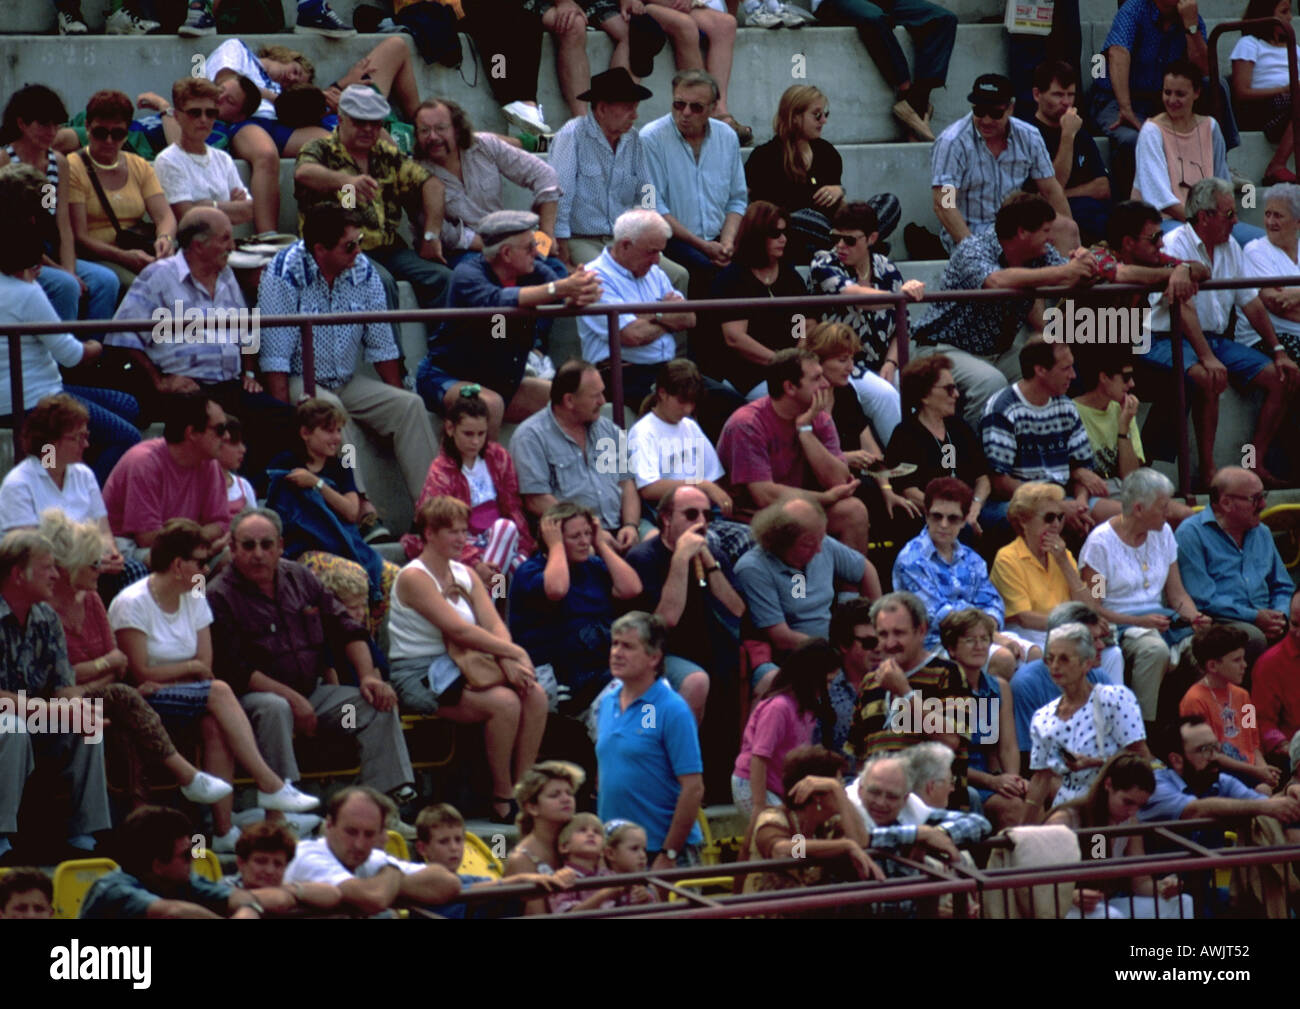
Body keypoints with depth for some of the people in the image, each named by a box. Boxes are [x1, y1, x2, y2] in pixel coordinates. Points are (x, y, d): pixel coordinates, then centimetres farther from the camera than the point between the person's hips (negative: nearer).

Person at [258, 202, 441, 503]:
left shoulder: (363, 270, 1)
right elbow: (275, 354, -19)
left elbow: (381, 345, 9)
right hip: (298, 382, -6)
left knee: (410, 405, -13)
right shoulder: (285, 274, -16)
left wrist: (396, 403, 6)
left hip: (347, 383, 6)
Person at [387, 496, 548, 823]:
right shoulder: (414, 577, -11)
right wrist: (514, 652, -19)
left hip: (457, 668, 8)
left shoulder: (465, 575, 14)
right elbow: (459, 630, -20)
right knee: (505, 702, -29)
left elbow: (495, 625, 4)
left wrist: (507, 661, -17)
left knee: (536, 695, -16)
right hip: (419, 676, -8)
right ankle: (502, 802, -19)